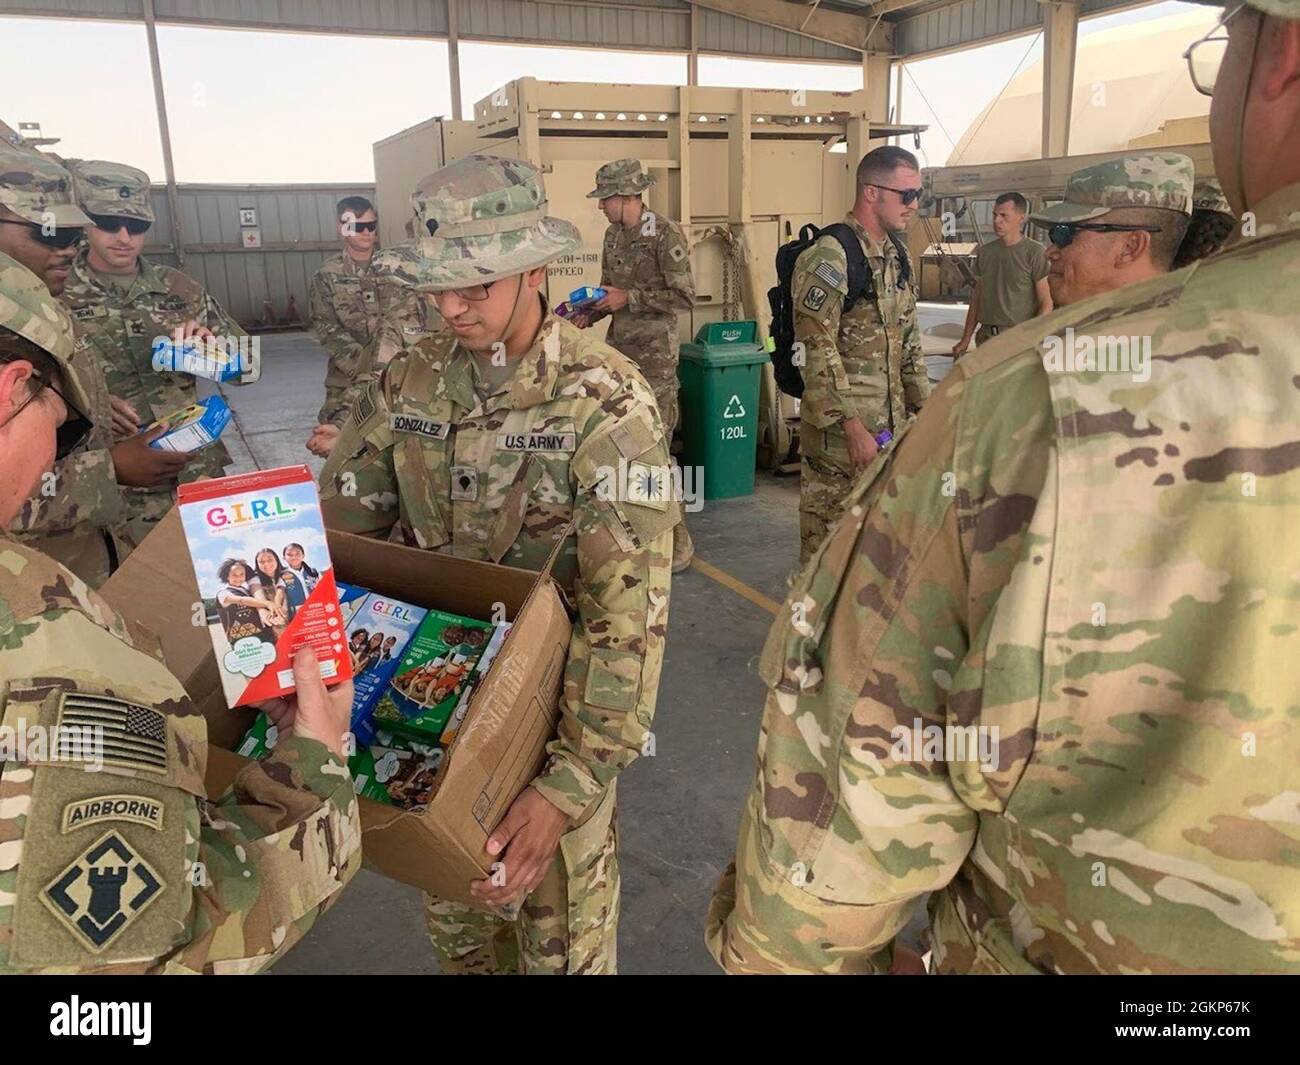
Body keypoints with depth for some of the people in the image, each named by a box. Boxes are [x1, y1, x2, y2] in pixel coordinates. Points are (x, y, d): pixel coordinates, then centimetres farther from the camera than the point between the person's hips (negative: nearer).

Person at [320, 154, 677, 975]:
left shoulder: (607, 401, -22)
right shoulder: (411, 381, -5)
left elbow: (630, 608, -26)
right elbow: (333, 532, 2)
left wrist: (572, 785, -31)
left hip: (555, 703, -4)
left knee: (559, 934, 17)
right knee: (453, 914, 25)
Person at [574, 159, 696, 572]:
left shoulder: (666, 234, -10)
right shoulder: (613, 235, 12)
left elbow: (685, 296, -13)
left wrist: (629, 298, -15)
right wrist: (588, 314, 3)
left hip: (654, 355, -7)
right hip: (618, 348, 7)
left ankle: (678, 540, 4)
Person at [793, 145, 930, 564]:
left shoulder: (896, 255, 13)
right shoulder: (828, 258, -15)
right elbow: (818, 353, -19)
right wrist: (853, 428, -20)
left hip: (891, 426, 9)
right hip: (839, 432, -8)